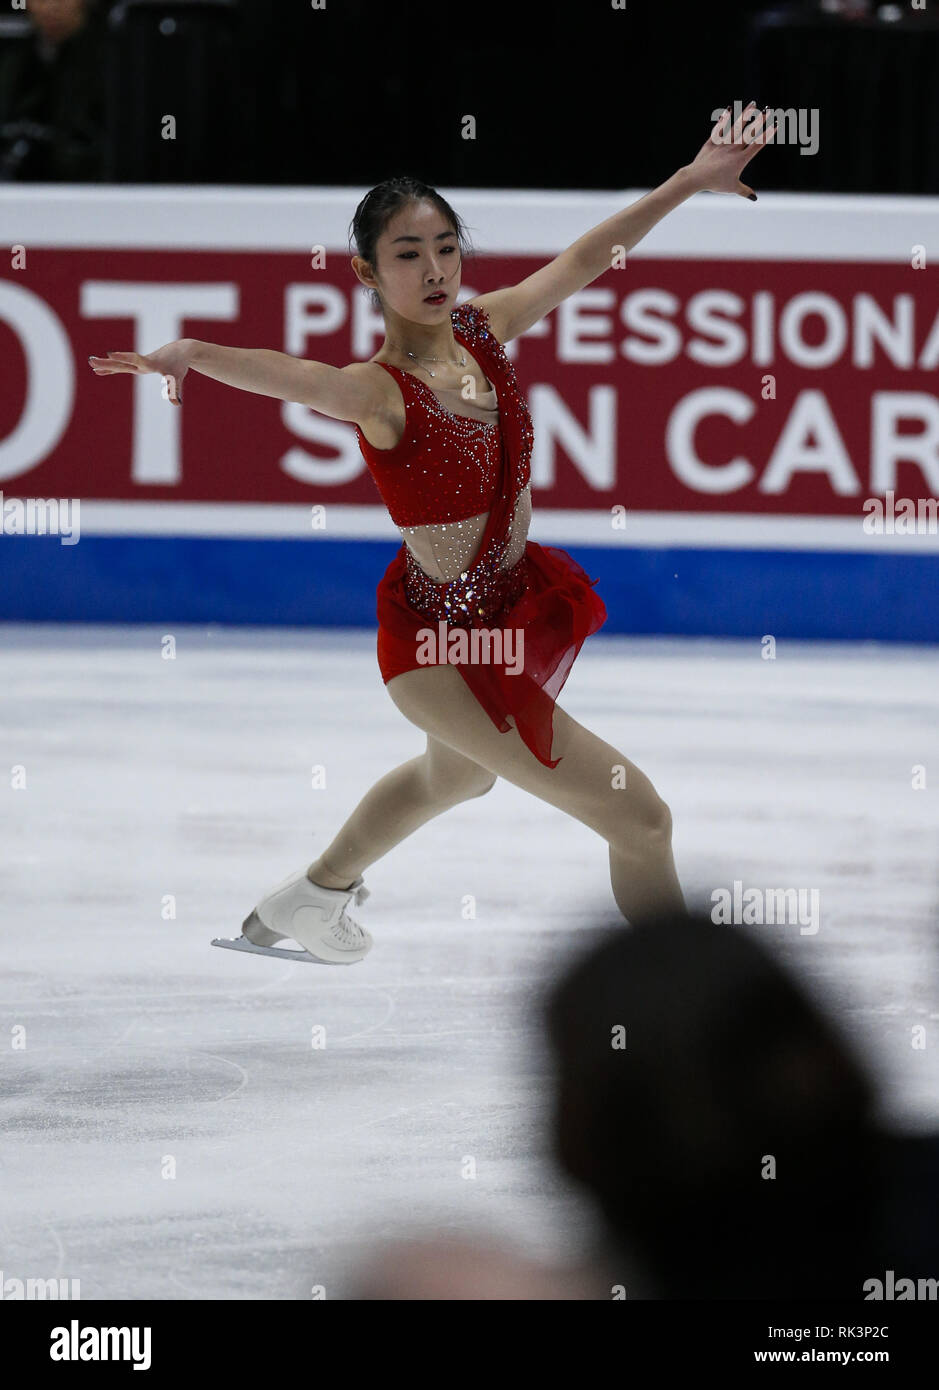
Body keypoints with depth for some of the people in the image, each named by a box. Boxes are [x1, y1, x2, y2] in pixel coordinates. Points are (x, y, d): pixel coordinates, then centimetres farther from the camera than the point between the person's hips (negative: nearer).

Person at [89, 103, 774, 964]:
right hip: (443, 646, -9)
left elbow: (582, 262, 5)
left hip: (509, 608, 9)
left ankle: (312, 899, 62)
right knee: (639, 816, -10)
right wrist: (192, 354, -67)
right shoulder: (381, 392, -28)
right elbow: (295, 377, -48)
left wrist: (689, 182, 7)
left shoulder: (483, 330, -8)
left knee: (452, 776, 37)